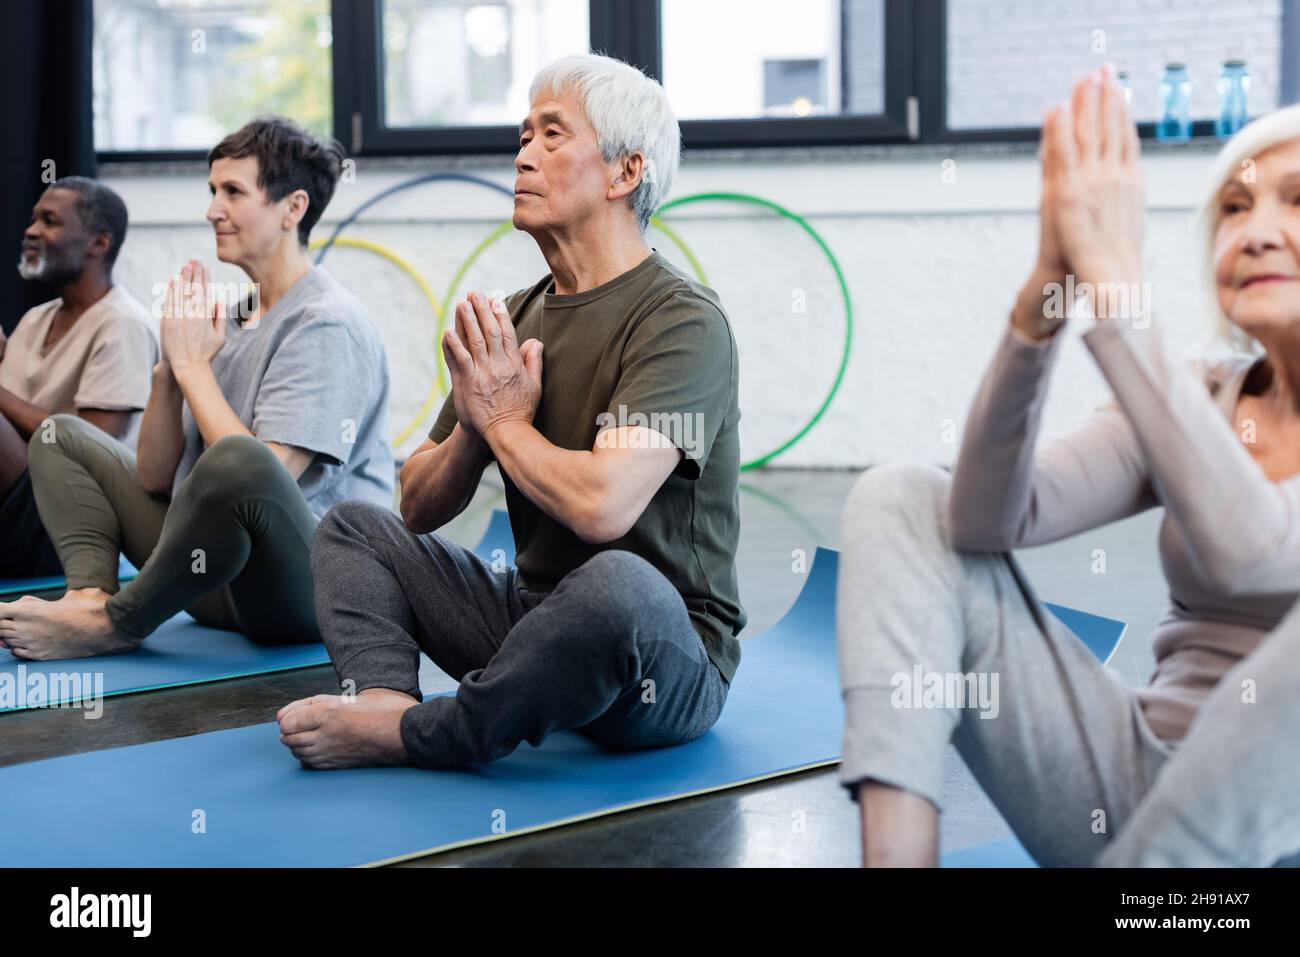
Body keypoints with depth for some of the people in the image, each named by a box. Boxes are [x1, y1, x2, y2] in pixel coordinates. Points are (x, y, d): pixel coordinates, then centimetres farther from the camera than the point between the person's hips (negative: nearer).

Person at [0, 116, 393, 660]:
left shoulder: (326, 324, -10)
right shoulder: (230, 318, 13)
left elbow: (262, 474, -22)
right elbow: (157, 478, 10)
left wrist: (194, 366, -10)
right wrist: (169, 369, -5)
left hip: (316, 588, -8)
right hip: (225, 588, 8)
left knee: (237, 463, -40)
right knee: (61, 437, 16)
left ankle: (112, 626, -16)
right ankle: (91, 594, -13)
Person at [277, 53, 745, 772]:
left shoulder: (682, 321, -14)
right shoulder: (513, 319, 10)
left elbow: (603, 505, -31)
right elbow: (420, 509, 13)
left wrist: (505, 421, -11)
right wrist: (471, 426, -8)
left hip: (665, 658, -7)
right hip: (534, 617, 8)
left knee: (617, 582, -40)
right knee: (352, 527, 8)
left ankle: (405, 738, -20)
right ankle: (386, 694, -21)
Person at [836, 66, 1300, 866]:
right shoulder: (1198, 400, 7)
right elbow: (986, 520, -9)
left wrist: (1115, 285, -27)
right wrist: (1044, 292, -23)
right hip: (1139, 786, 5)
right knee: (900, 498, -4)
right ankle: (895, 854, -21)